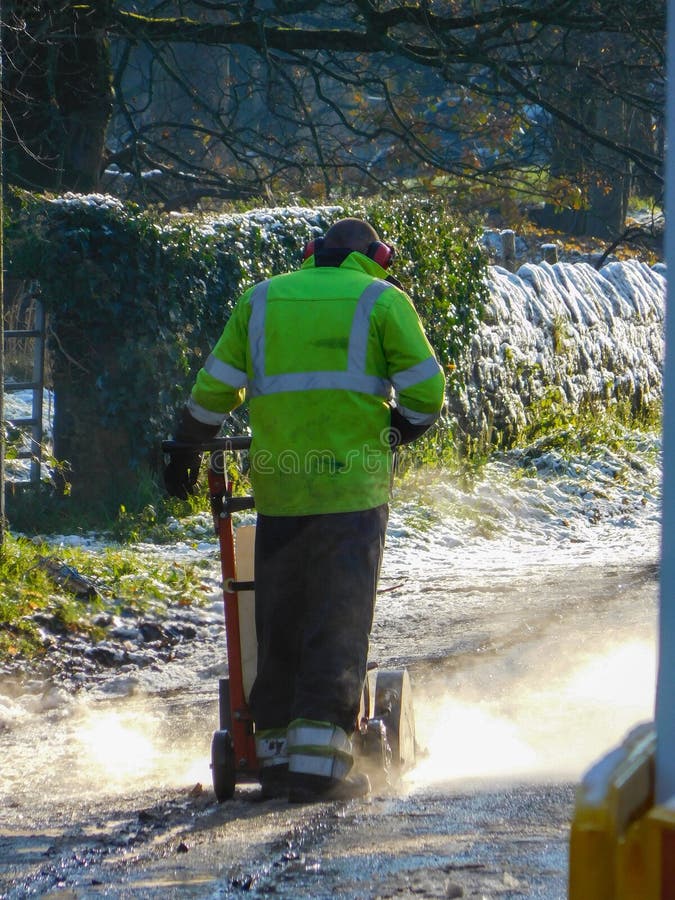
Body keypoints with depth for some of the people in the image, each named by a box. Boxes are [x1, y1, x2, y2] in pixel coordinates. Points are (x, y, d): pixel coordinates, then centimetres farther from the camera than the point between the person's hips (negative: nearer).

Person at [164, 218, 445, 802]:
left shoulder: (262, 300, 14)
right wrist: (393, 435, 16)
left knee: (279, 624, 11)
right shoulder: (382, 300, 4)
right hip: (353, 486, -3)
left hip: (277, 489, 3)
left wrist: (186, 450, 27)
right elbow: (426, 392, -3)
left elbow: (213, 390, 14)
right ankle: (319, 758, -10)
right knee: (339, 623, -3)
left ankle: (276, 755, 13)